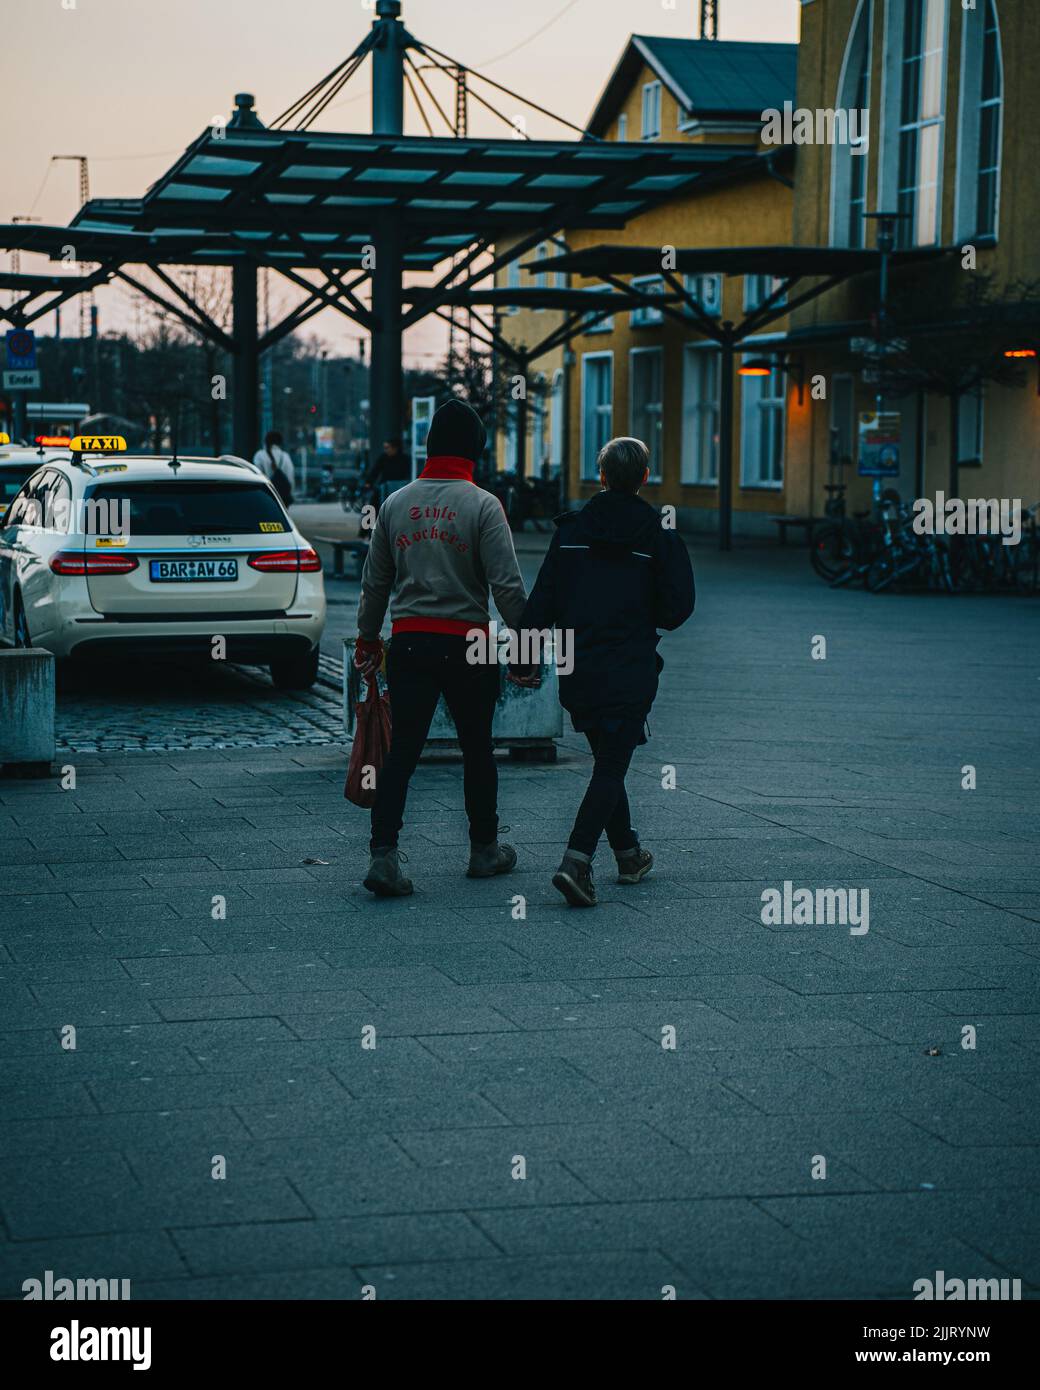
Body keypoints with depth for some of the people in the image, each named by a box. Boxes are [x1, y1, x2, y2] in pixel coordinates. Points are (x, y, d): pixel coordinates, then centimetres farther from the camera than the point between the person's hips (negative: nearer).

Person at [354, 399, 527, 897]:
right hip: (467, 643, -3)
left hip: (408, 642, 3)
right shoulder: (483, 506, -7)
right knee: (477, 748, 12)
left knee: (402, 748, 1)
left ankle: (383, 854, -10)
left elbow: (375, 582, 14)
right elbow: (506, 585, -12)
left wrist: (368, 637, 25)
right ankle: (484, 850, 24)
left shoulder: (396, 504, 7)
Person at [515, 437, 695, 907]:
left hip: (577, 671, 4)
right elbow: (678, 607, -7)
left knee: (607, 761, 19)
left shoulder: (572, 528, 2)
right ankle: (575, 862, -19)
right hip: (630, 672, -4)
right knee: (611, 768, -3)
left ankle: (629, 854, 31)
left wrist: (523, 660, 4)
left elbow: (542, 600, 0)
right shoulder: (659, 536, -6)